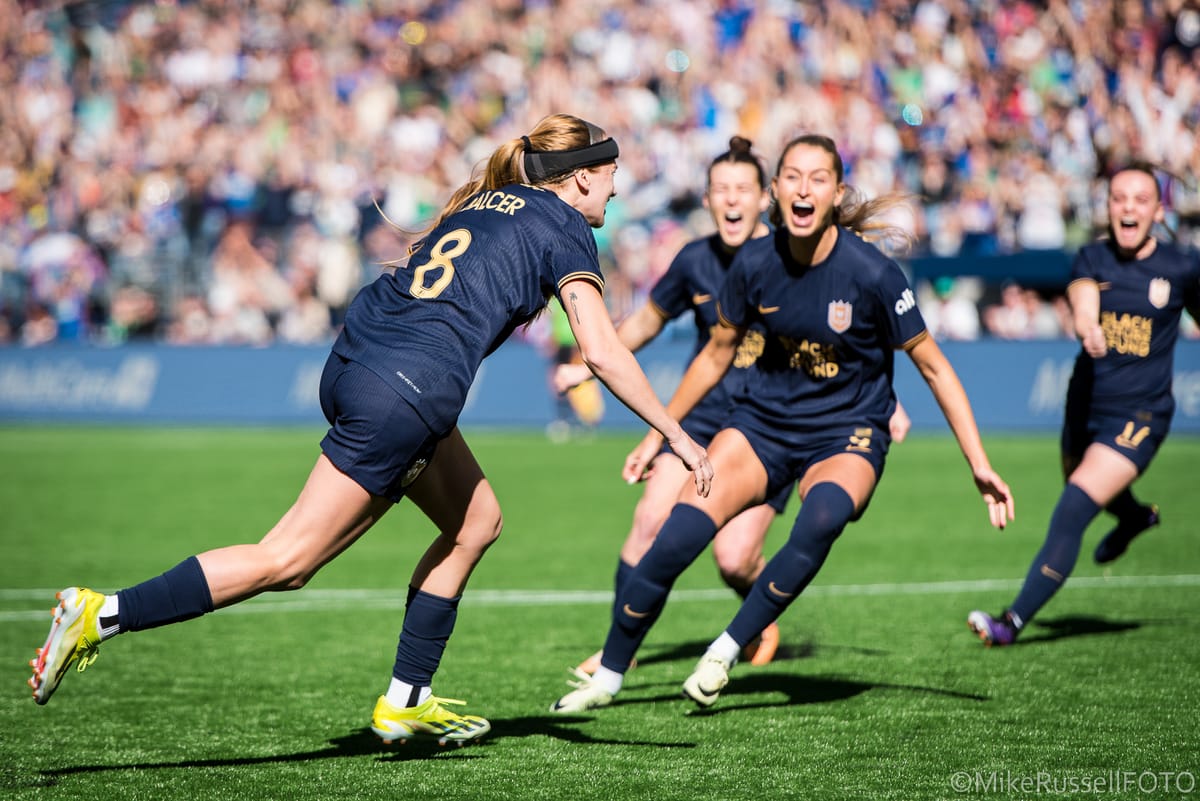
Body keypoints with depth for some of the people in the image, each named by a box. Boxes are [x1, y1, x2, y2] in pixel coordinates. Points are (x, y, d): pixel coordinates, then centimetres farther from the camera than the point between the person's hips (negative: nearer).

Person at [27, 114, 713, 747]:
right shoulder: (563, 228, 3)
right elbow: (605, 355, -4)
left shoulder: (482, 204, 25)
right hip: (406, 394, -9)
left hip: (354, 361, 9)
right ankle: (104, 615, -13)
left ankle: (407, 702, 20)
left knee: (477, 521, 20)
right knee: (288, 562, -7)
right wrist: (678, 437, 0)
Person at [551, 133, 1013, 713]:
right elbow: (716, 355, 9)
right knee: (677, 537, -17)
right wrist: (658, 433, 16)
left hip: (845, 434, -3)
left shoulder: (872, 274, -19)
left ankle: (728, 649, -20)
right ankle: (607, 676, 2)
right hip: (763, 421, 3)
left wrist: (979, 465, -11)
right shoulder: (754, 264, -9)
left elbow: (933, 367, -8)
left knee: (823, 516, -37)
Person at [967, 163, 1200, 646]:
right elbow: (1081, 290, -26)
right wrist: (1085, 321, -50)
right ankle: (1135, 517, 66)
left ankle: (1014, 621, -19)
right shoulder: (1092, 259, -3)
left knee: (1073, 510, -20)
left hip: (1139, 416, -4)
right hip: (1085, 406, 4)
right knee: (1088, 490, 29)